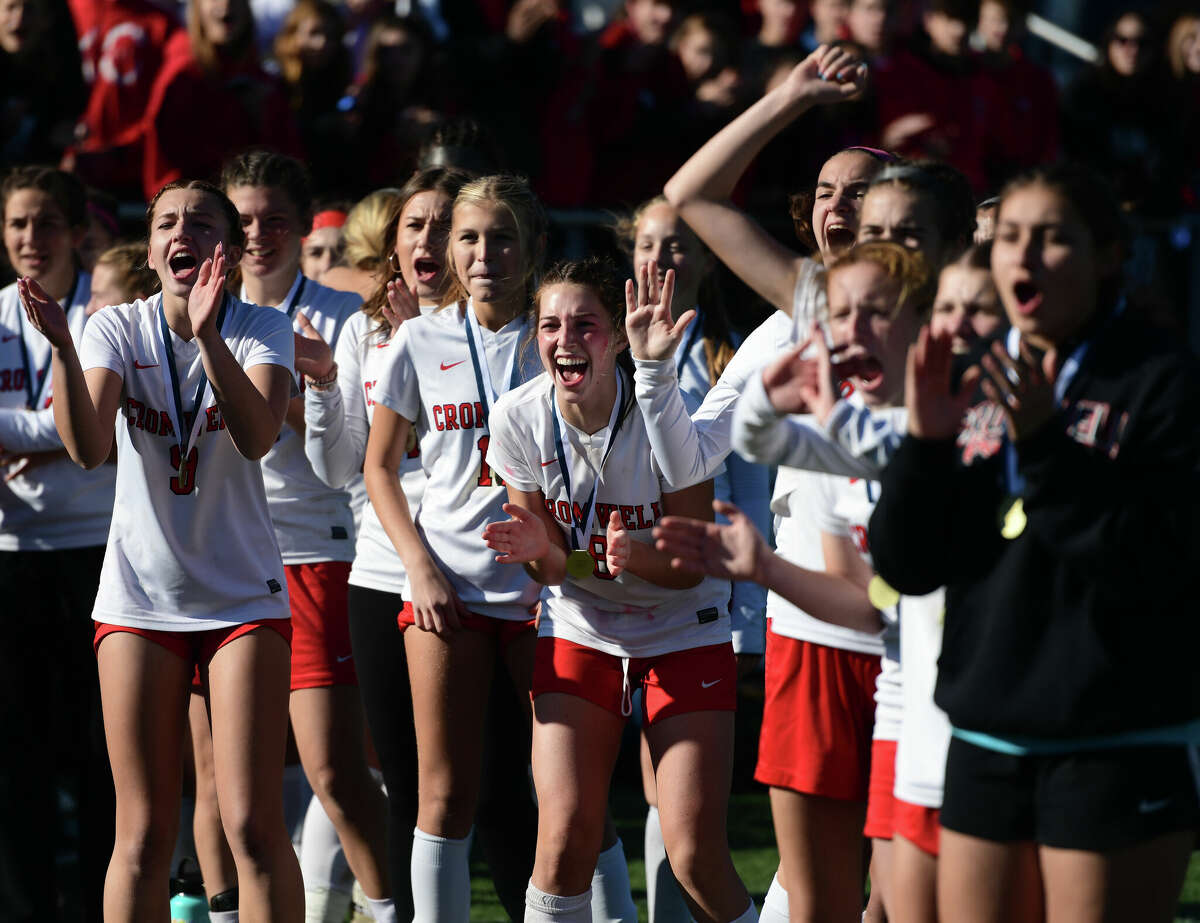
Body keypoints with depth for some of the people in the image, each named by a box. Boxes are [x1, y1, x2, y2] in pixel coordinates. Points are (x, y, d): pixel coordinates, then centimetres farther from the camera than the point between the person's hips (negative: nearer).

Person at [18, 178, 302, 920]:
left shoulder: (262, 329, -6)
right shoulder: (118, 329, -2)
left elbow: (256, 437, -26)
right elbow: (89, 448, -20)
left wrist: (209, 336, -39)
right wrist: (61, 346, -35)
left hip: (243, 598, -1)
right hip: (139, 599, 1)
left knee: (255, 827, -10)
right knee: (144, 836, 0)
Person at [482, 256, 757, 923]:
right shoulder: (519, 419, -13)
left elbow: (689, 566, -13)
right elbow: (554, 569, -4)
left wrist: (635, 553, -34)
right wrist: (542, 550, -27)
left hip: (683, 634, -2)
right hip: (581, 632, 2)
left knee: (696, 857, -10)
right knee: (565, 841, -11)